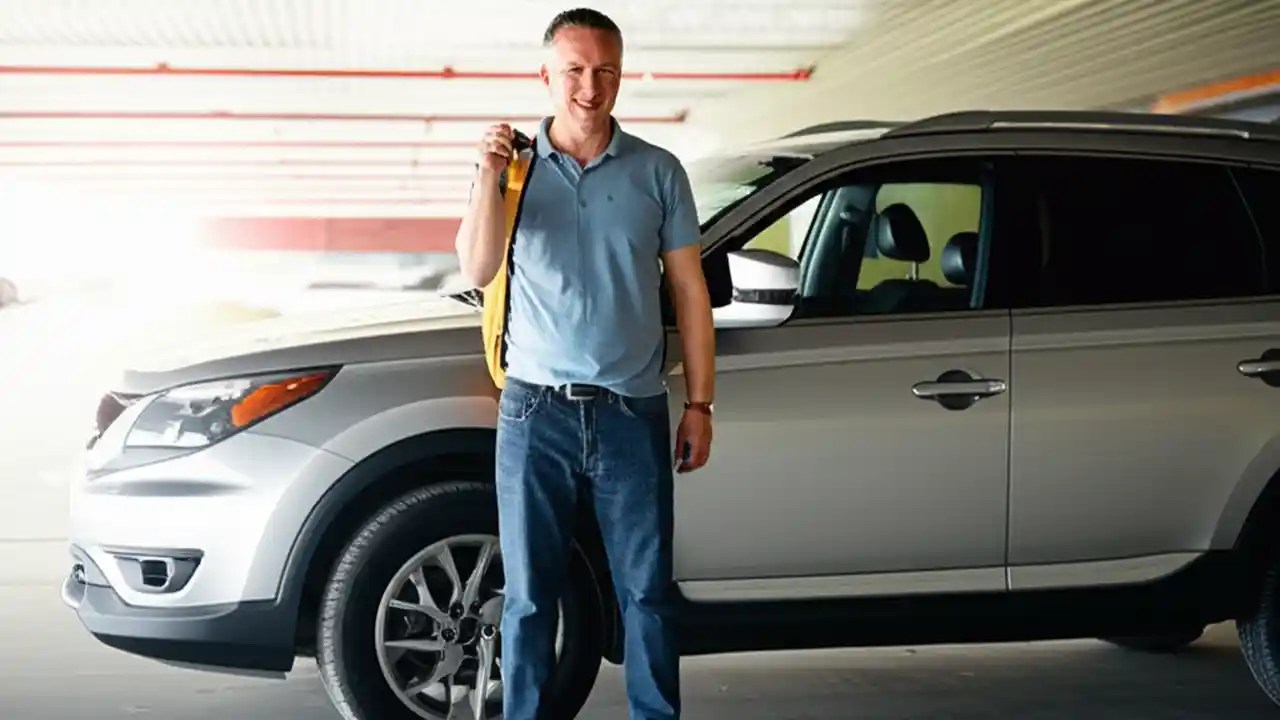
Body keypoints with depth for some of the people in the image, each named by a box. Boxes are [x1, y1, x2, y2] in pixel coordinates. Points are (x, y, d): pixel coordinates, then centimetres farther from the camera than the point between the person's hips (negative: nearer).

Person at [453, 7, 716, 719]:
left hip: (634, 414, 0)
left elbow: (689, 292, 5)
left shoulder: (657, 171, 4)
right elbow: (478, 271, -6)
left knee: (648, 592, 4)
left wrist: (699, 404, 1)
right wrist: (489, 177, -17)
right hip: (536, 413, 0)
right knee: (529, 594, 5)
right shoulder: (515, 168, 5)